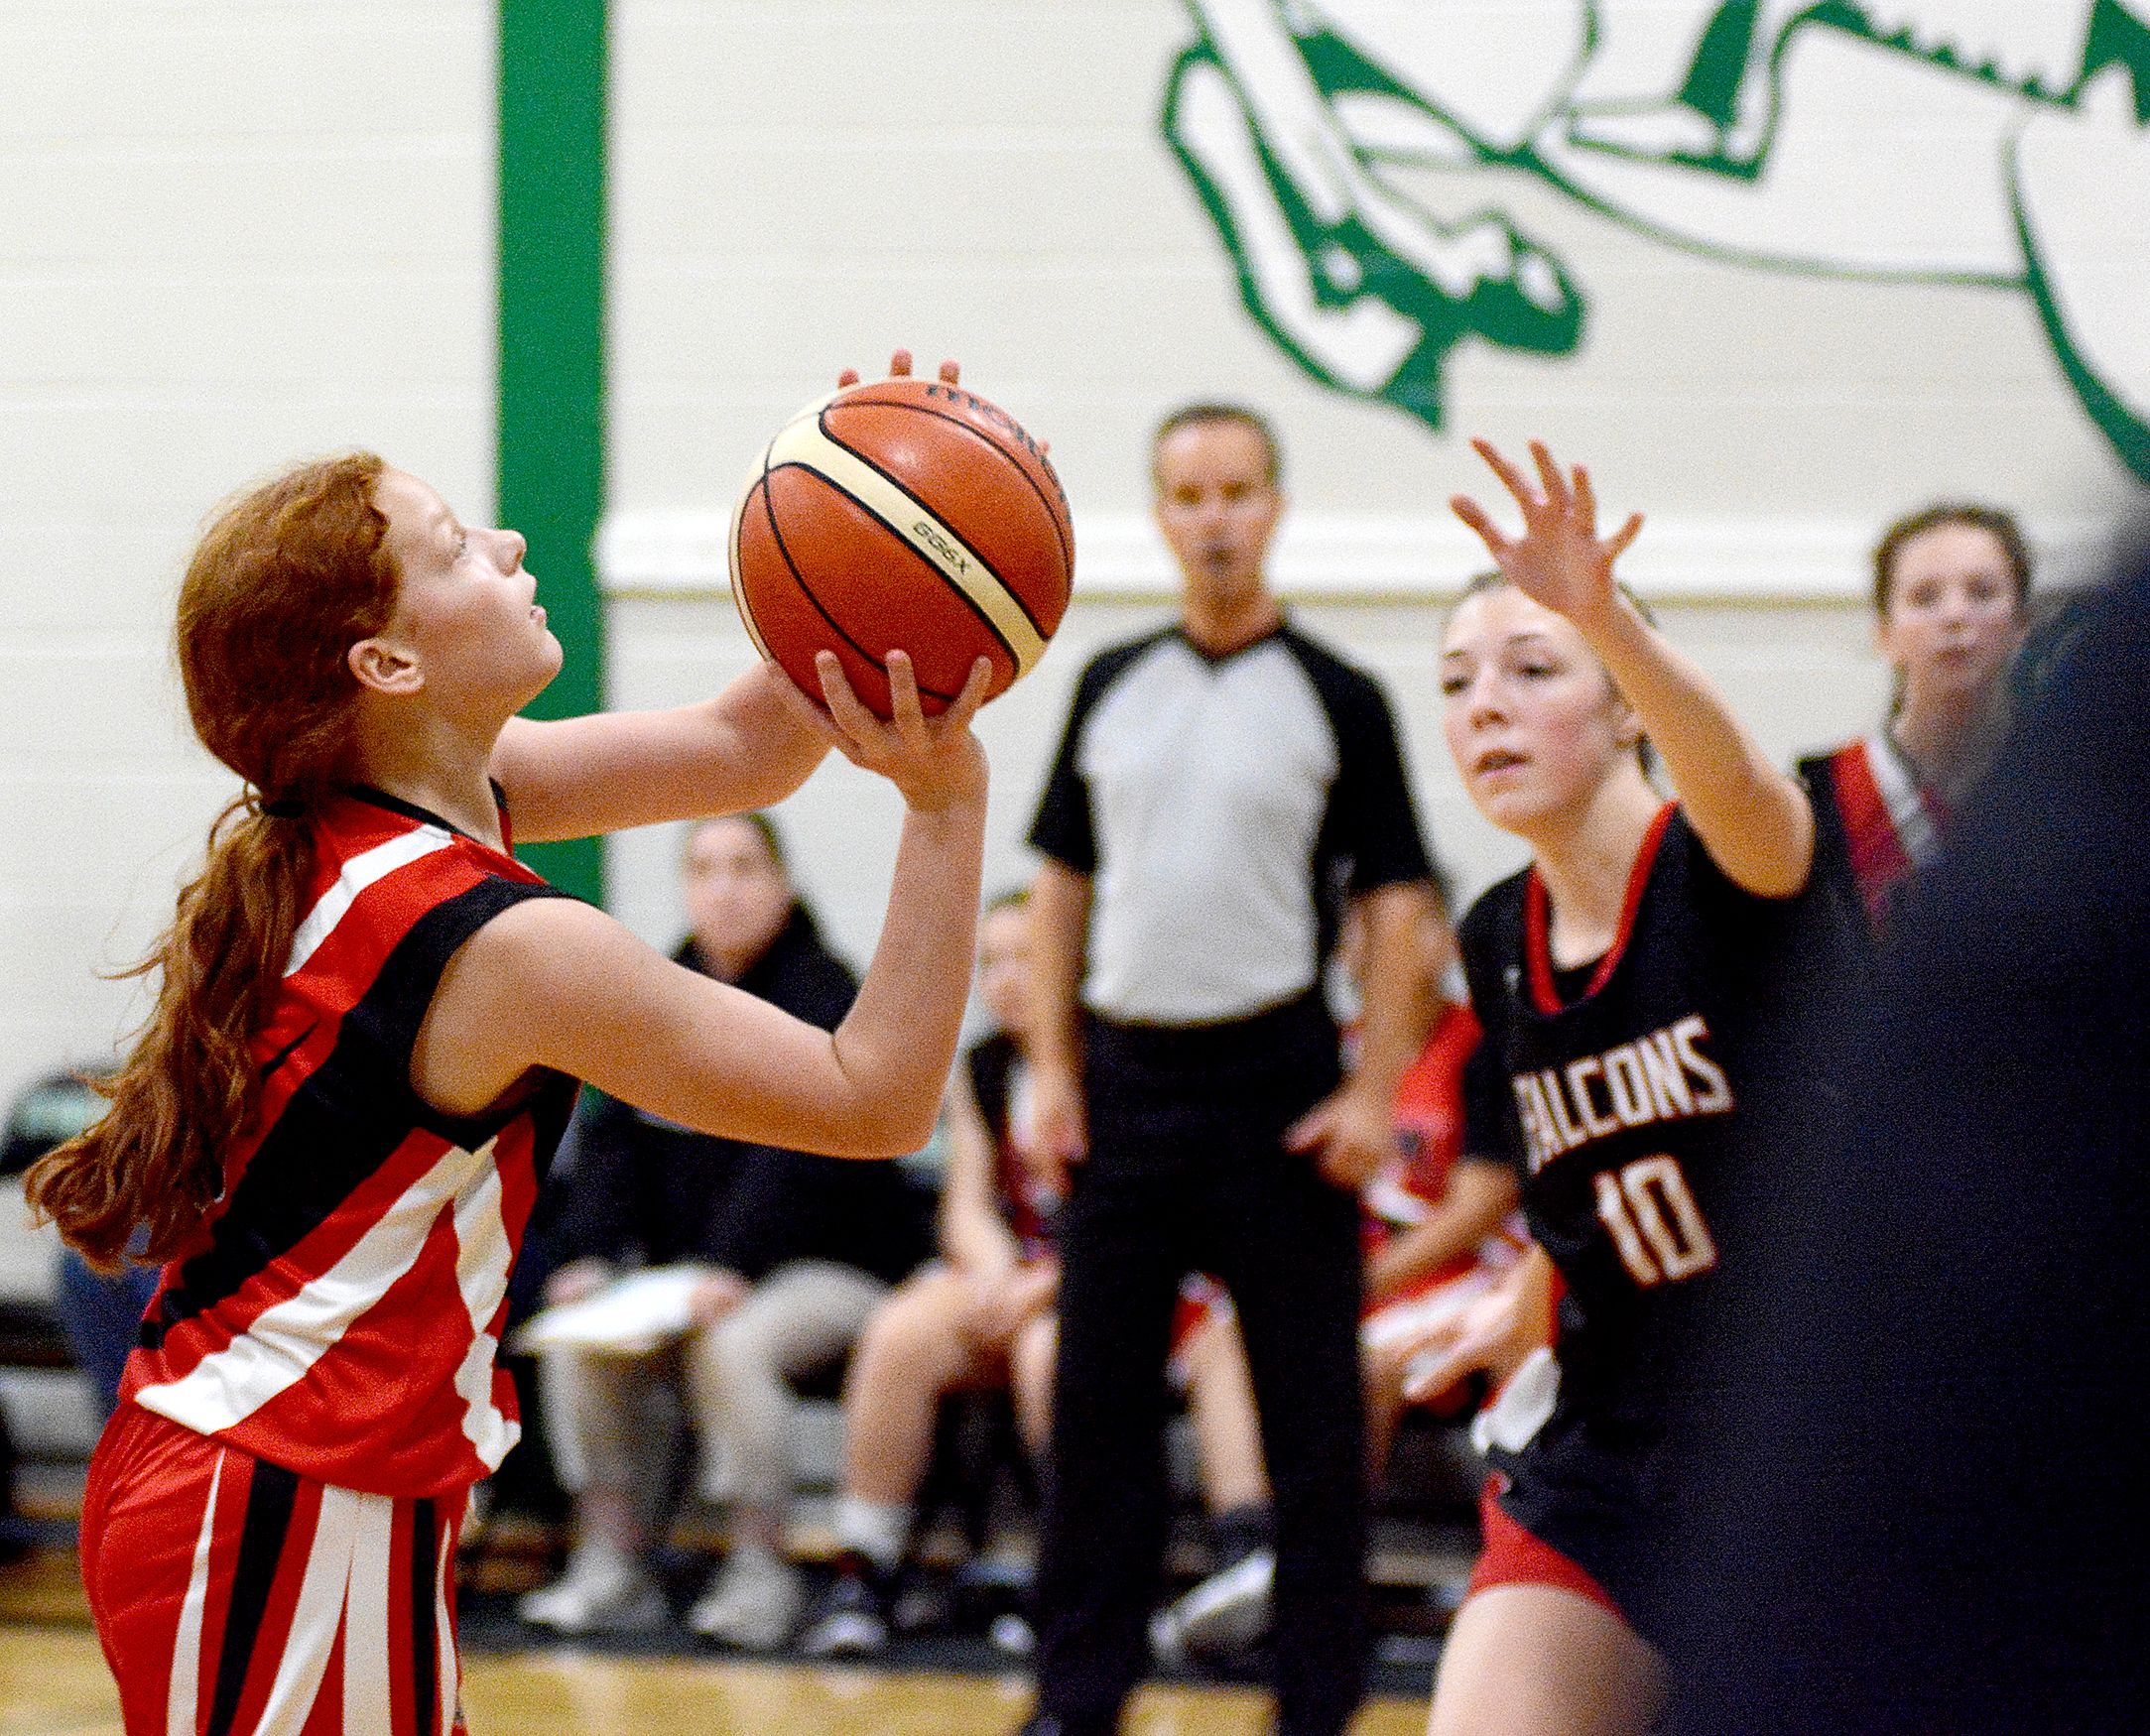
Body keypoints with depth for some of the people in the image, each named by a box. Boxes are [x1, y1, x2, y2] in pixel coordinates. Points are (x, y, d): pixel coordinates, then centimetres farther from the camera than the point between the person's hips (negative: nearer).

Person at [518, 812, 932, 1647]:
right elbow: (614, 1140, 7)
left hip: (831, 1263, -6)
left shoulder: (823, 996, -8)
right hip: (691, 1272, 6)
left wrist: (730, 1267, -31)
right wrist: (592, 1256, -10)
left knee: (729, 1346, -34)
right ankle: (612, 1568, -12)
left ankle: (761, 1570, -20)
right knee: (579, 1344, -20)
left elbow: (799, 1153, -20)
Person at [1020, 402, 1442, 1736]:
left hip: (1275, 1084, -3)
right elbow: (1063, 881, 13)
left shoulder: (1336, 701, -1)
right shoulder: (1114, 687, 9)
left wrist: (1374, 1091, -10)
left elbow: (1396, 904, -2)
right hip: (1126, 1076, 3)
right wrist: (1053, 1066, 4)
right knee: (1100, 1398, 5)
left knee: (1311, 1411, 1)